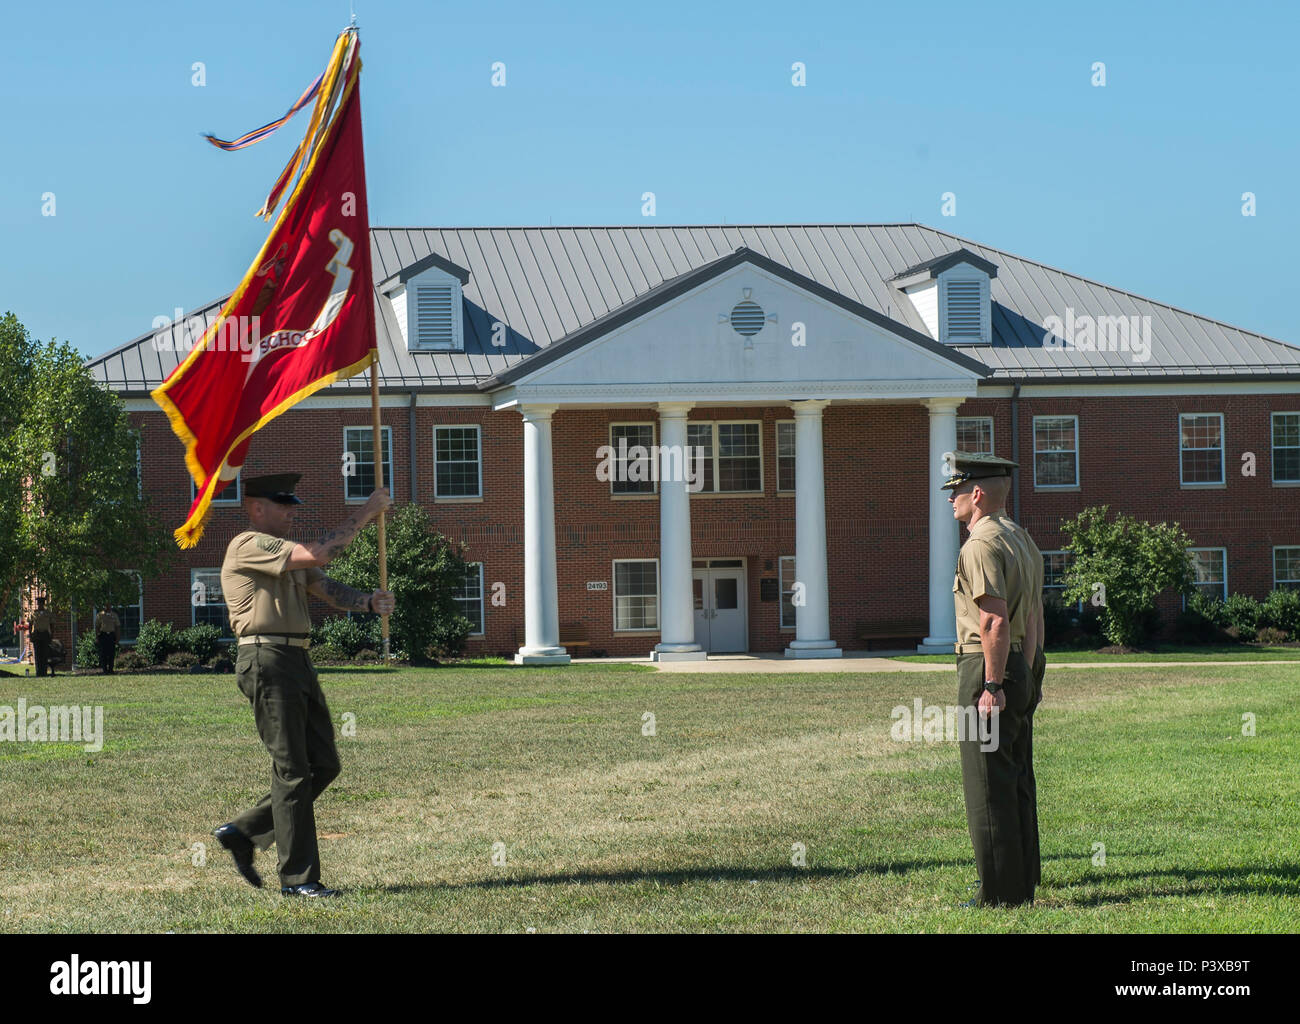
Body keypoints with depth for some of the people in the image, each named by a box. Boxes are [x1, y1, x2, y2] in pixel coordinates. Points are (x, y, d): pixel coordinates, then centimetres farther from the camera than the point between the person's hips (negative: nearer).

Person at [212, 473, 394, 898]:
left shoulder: (289, 558, 23)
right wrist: (364, 513, -12)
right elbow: (316, 555, -18)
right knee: (293, 771, -6)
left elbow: (329, 590, 13)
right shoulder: (248, 546, -8)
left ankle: (244, 832, 18)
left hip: (297, 663, 10)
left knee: (324, 764, 9)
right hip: (268, 661, -10)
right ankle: (298, 878, -1)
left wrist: (369, 602, -8)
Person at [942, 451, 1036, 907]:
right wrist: (1013, 679, 20)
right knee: (1010, 785, 13)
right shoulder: (1012, 540, 17)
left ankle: (998, 894, -4)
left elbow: (995, 621, -23)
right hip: (1017, 668, 10)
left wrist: (991, 686, -22)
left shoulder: (980, 545, -15)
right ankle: (1019, 885, 18)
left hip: (986, 669, -10)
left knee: (987, 788, -6)